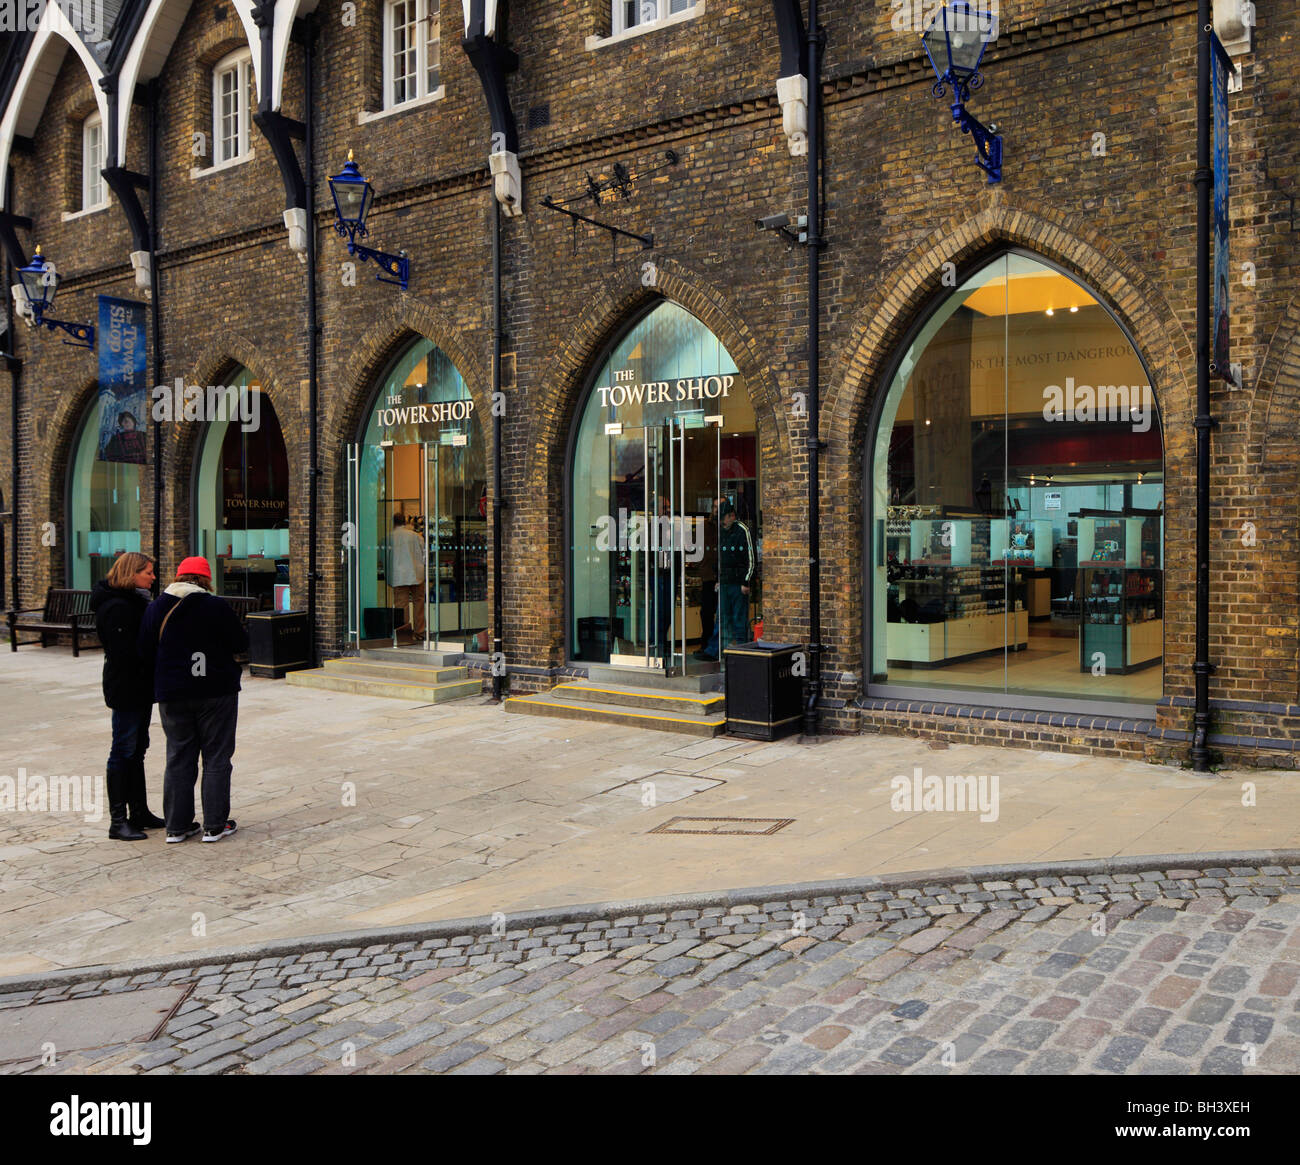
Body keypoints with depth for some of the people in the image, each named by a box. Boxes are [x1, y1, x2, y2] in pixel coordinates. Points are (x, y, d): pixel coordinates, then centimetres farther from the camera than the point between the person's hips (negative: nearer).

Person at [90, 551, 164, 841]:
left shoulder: (135, 601, 12)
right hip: (126, 689, -10)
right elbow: (126, 653, -23)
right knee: (123, 752, -3)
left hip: (140, 687, 10)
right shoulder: (117, 607, -18)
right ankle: (118, 821, 4)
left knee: (137, 749, 15)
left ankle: (139, 813, 25)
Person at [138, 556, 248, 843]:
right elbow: (241, 644, -6)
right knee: (216, 757, 4)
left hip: (172, 695, 4)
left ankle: (177, 826, 13)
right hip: (216, 692, -4)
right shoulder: (217, 607, -11)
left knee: (178, 758, 10)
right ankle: (215, 825, 6)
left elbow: (145, 651, 6)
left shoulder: (156, 608, 2)